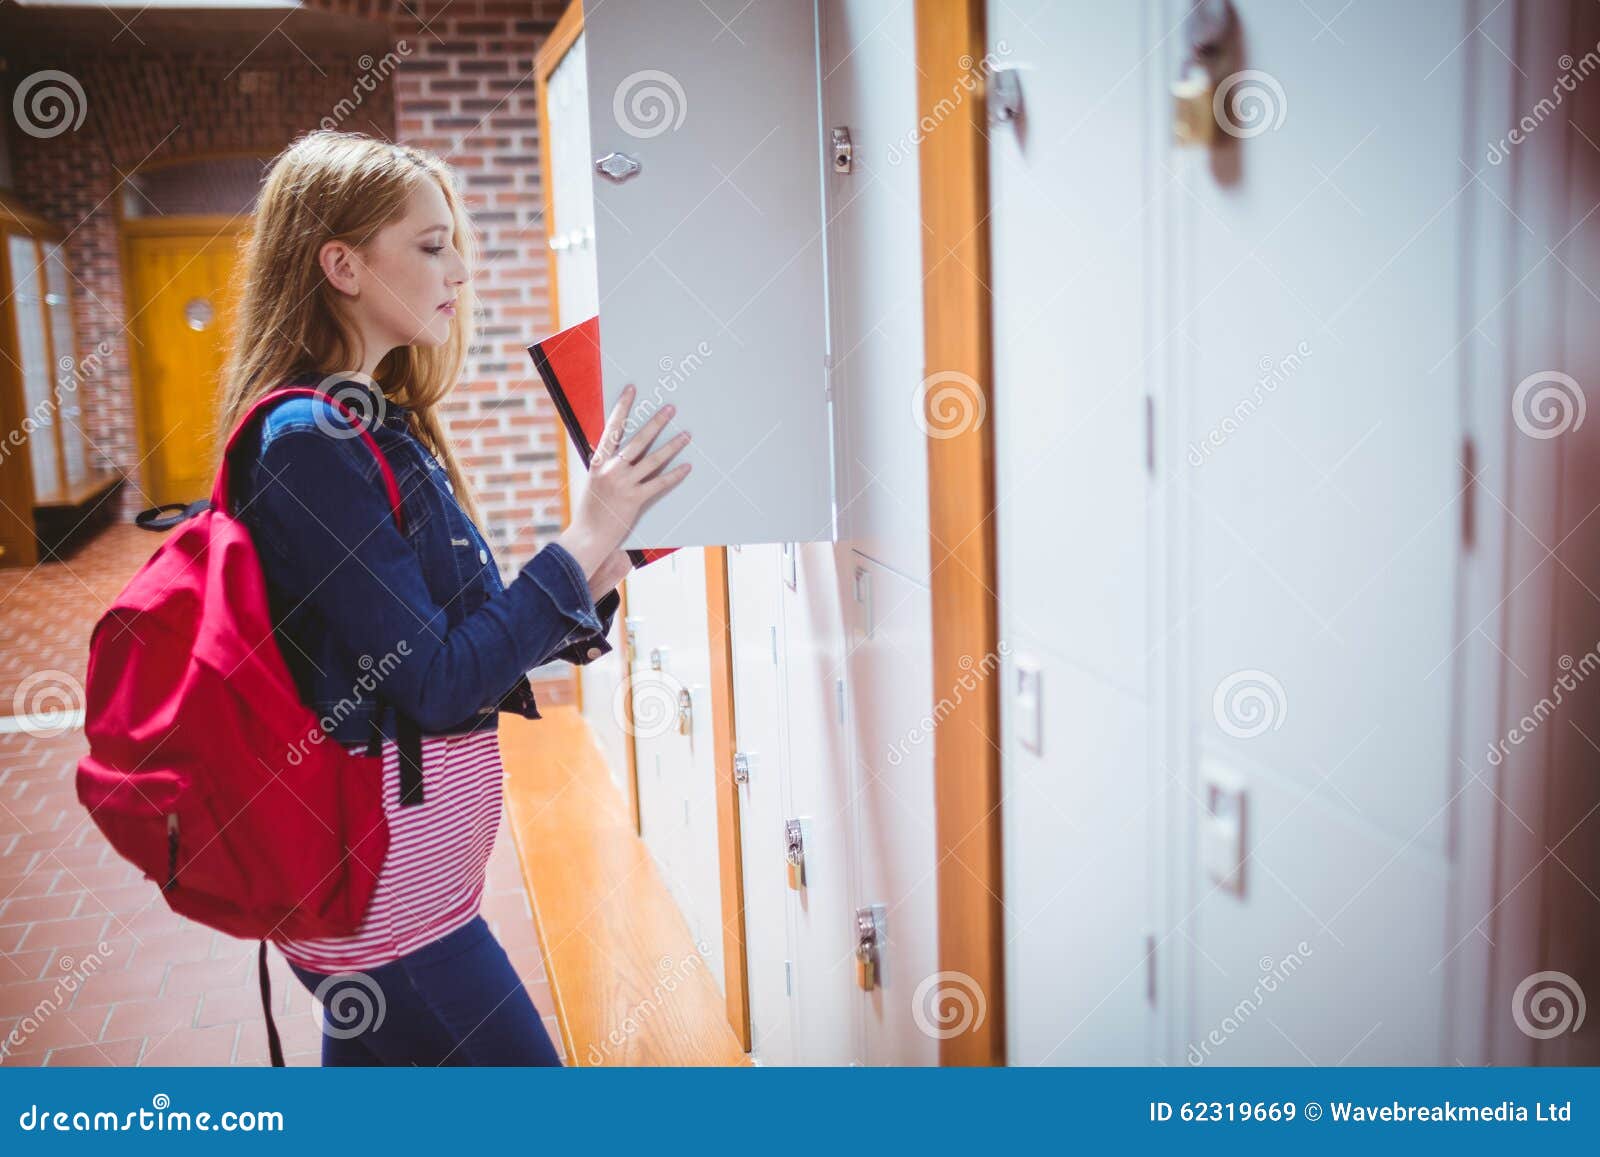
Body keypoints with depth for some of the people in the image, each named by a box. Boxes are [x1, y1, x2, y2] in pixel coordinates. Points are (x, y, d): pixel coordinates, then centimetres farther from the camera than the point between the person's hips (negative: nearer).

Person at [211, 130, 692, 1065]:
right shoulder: (308, 441, -18)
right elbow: (437, 683, -21)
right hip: (386, 903, -9)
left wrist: (593, 582, -4)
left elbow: (468, 637, 10)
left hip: (398, 873, 9)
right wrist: (587, 538, -18)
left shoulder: (384, 427, 10)